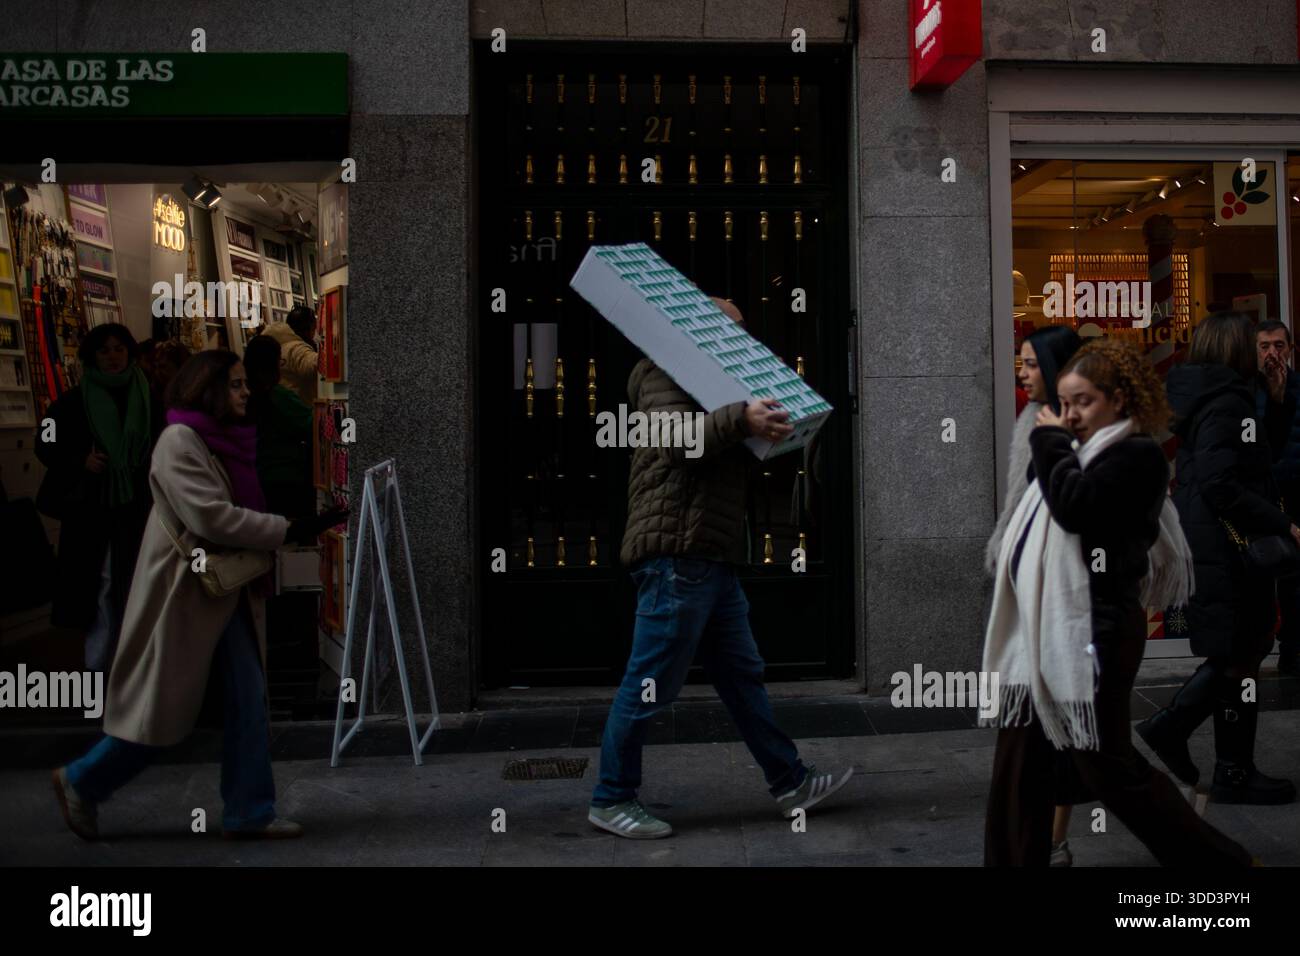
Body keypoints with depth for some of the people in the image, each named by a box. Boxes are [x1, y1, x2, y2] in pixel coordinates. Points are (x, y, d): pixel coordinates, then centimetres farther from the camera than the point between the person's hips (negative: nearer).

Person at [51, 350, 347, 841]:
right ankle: (81, 782, 23)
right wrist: (289, 530, -24)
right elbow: (210, 516, -23)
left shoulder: (225, 441, 12)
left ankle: (249, 812, 12)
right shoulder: (179, 439, -14)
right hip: (184, 591, -8)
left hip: (229, 590, 8)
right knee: (165, 705, 2)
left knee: (249, 698, 5)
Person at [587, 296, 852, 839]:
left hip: (711, 560, 10)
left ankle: (789, 783, 21)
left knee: (743, 677, 13)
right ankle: (611, 800, 6)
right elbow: (678, 438, -22)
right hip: (677, 555, -10)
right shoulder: (664, 374, -3)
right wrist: (740, 420, -36)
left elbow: (731, 458, 26)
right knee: (650, 686, -4)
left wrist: (765, 428, 12)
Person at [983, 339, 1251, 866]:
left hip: (1093, 631, -9)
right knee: (1018, 765, 9)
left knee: (1104, 764, 0)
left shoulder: (1139, 455, -8)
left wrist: (1051, 441, -11)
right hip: (1043, 629, 9)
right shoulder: (1077, 455, 18)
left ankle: (1218, 859, 18)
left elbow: (1074, 507, -23)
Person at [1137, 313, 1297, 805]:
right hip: (1228, 550, -10)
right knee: (1242, 658, 2)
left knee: (1253, 644, 19)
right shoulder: (1227, 404, -17)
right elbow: (1219, 486, -27)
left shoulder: (1207, 399, 13)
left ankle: (1169, 725, 19)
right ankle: (1234, 774, 14)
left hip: (1211, 547, 10)